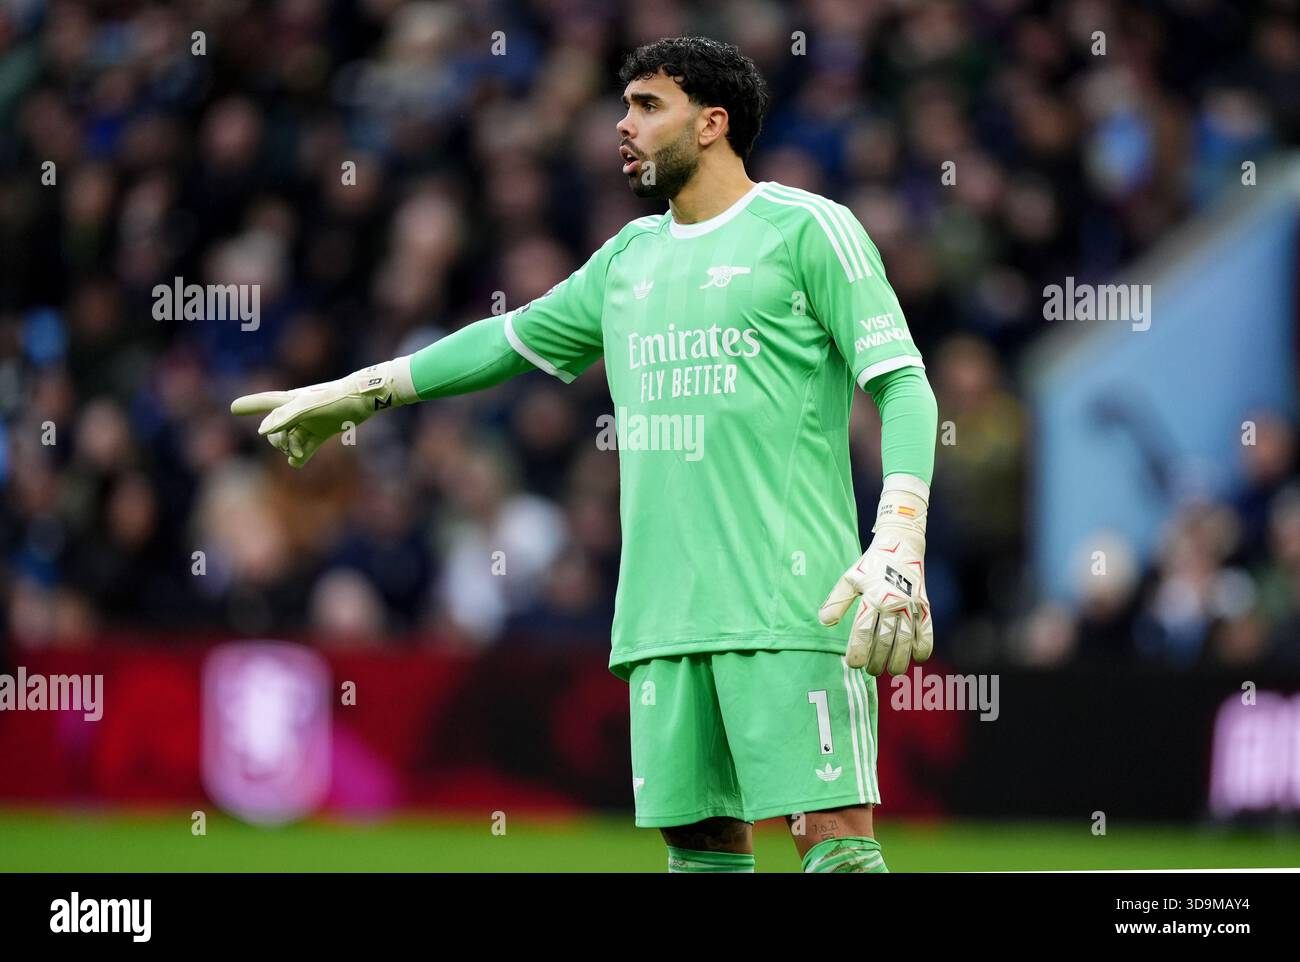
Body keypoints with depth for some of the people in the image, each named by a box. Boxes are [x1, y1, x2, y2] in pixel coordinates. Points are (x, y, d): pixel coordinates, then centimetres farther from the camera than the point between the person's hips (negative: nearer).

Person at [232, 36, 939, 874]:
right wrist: (357, 392, 38)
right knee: (701, 838, 4)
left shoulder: (807, 229, -1)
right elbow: (513, 339, 34)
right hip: (664, 612, 7)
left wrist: (898, 550, -18)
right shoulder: (630, 256, 20)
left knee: (834, 834, -14)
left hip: (791, 609, -7)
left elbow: (904, 385, -6)